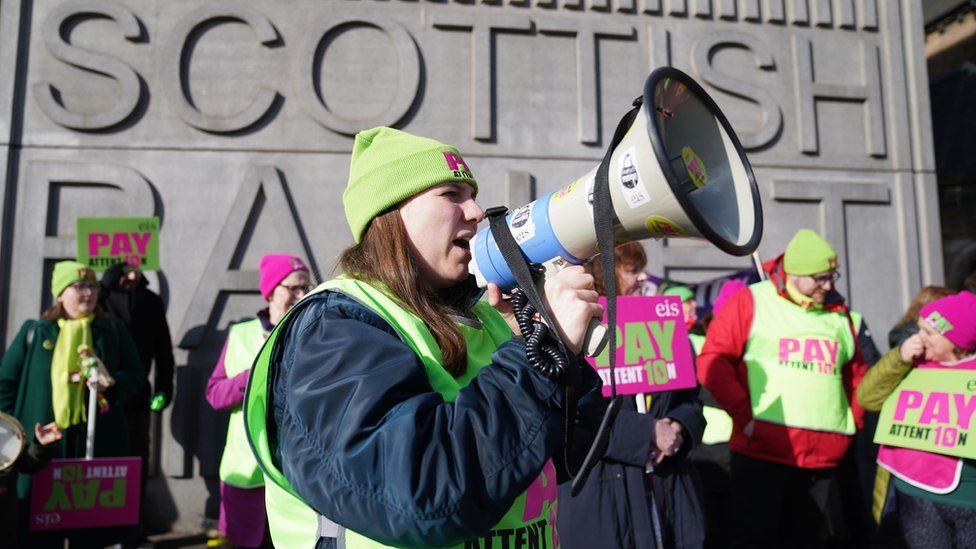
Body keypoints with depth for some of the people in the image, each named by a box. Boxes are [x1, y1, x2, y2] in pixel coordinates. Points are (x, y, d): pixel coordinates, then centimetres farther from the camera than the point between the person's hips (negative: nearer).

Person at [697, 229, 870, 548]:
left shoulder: (839, 314, 15)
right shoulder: (751, 302, -1)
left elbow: (856, 374, 24)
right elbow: (712, 361, -7)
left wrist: (852, 422, 12)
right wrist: (744, 416, -12)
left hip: (824, 457, 5)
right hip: (762, 450, -5)